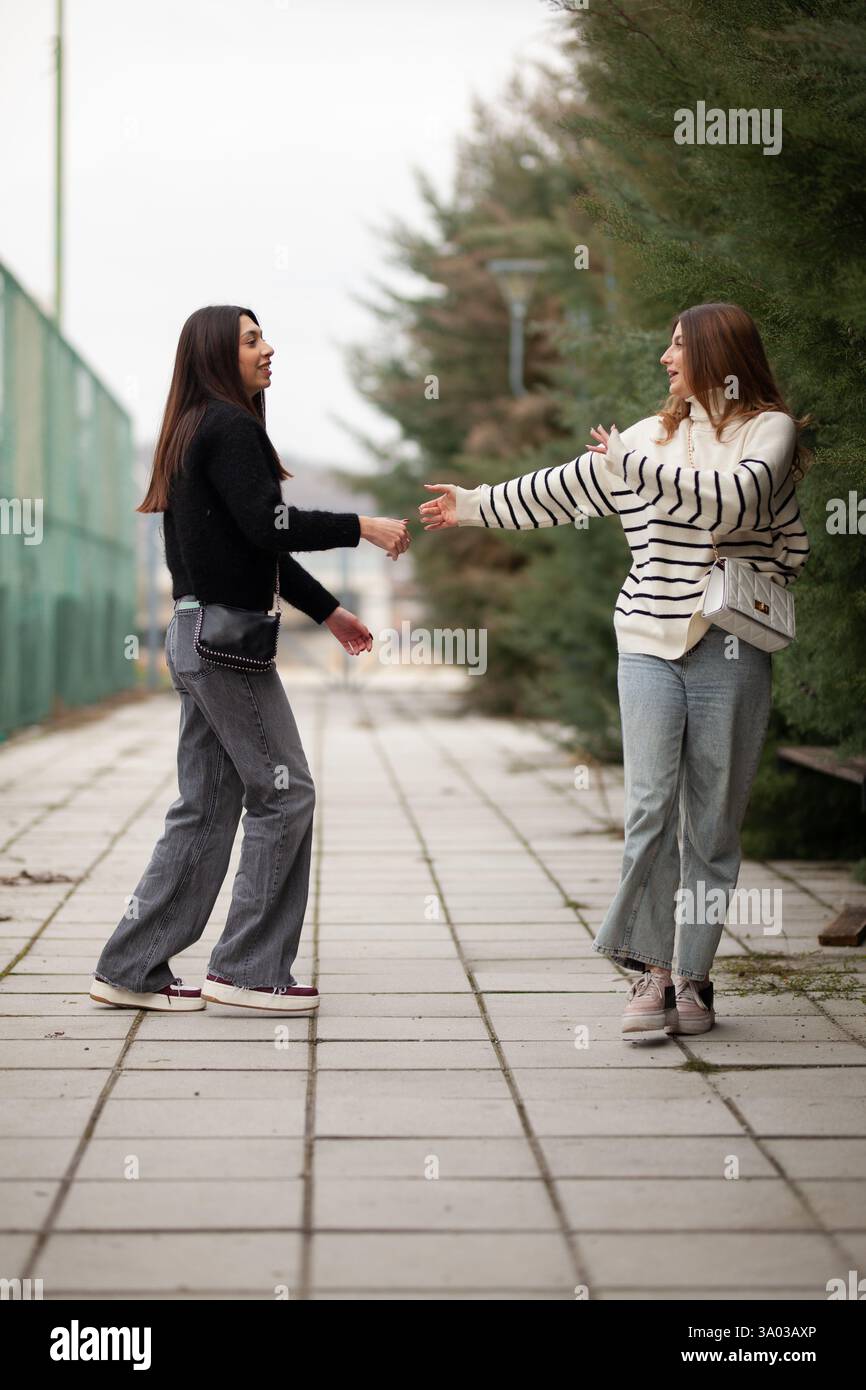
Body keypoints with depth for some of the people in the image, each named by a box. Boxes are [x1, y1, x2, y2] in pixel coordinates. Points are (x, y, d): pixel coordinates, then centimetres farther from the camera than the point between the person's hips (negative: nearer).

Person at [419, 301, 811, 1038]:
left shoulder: (770, 429, 3)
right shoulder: (652, 434, 17)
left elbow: (736, 500, -16)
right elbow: (562, 489, 26)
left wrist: (635, 464, -15)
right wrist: (474, 504, 31)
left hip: (731, 652, -3)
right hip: (651, 645, 3)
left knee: (713, 824, -1)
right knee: (650, 810, -9)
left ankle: (693, 976, 6)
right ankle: (655, 969, -5)